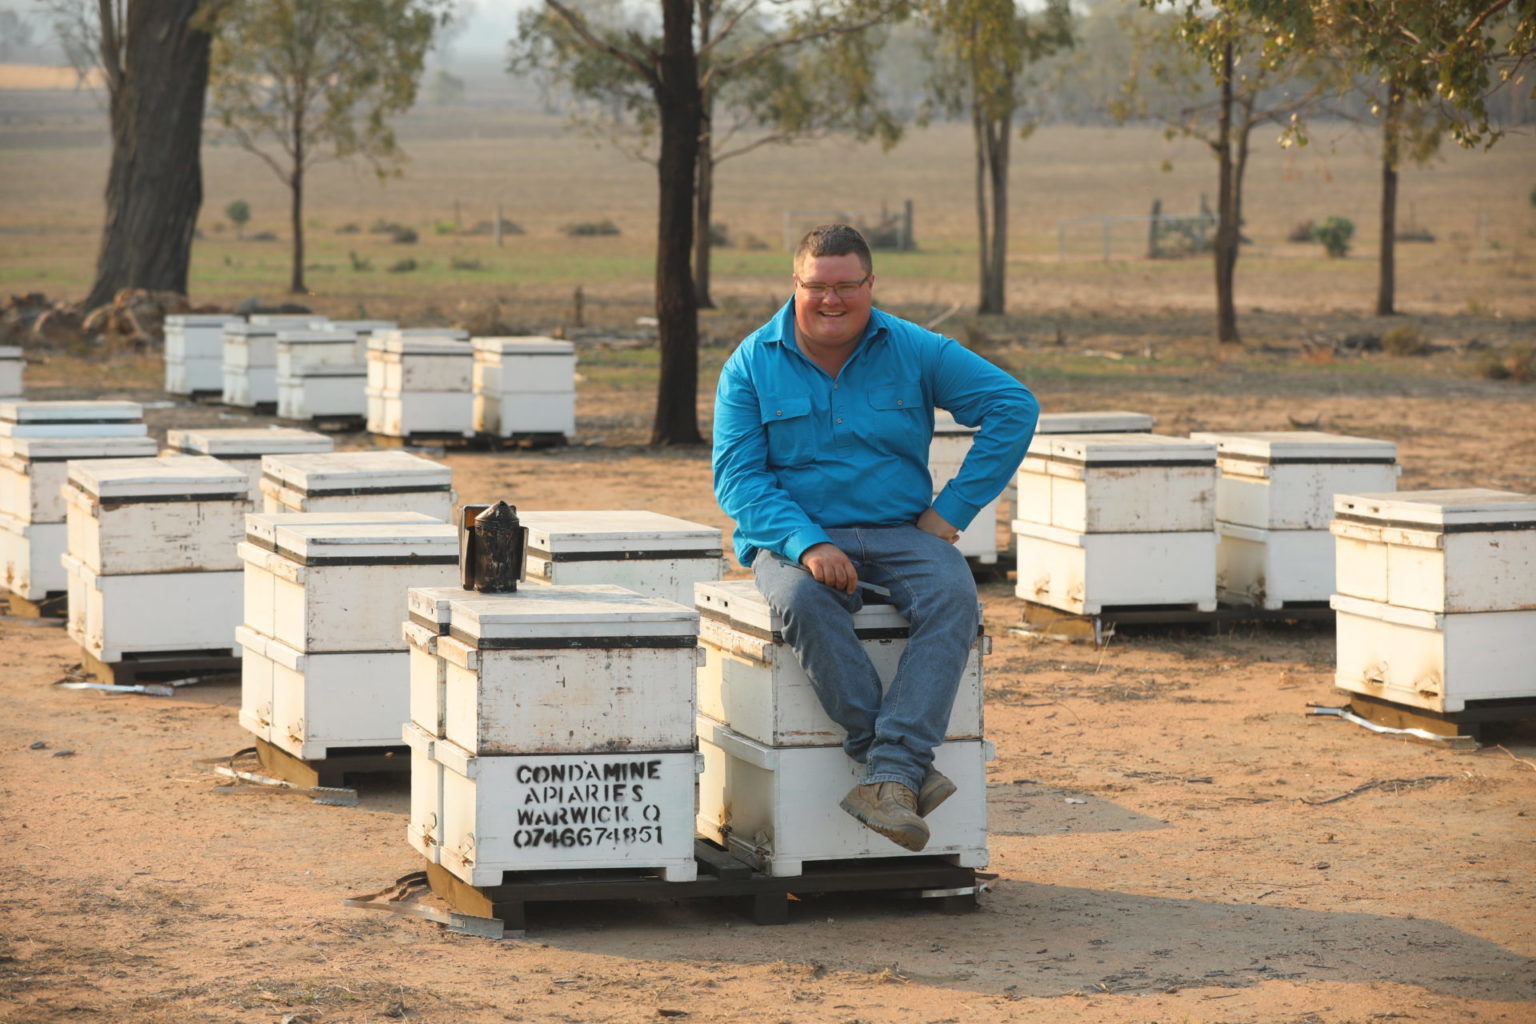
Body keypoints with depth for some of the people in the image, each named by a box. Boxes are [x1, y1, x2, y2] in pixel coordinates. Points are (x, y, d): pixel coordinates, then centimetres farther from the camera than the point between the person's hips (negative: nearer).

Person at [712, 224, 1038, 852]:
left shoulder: (914, 351, 5)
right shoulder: (752, 364, 3)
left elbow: (1013, 408, 4)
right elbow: (736, 476, -4)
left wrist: (951, 512, -3)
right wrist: (807, 545, -21)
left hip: (899, 534, 1)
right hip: (793, 536, -1)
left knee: (952, 596, -32)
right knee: (803, 601, -37)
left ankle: (891, 774, -41)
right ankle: (908, 769, -35)